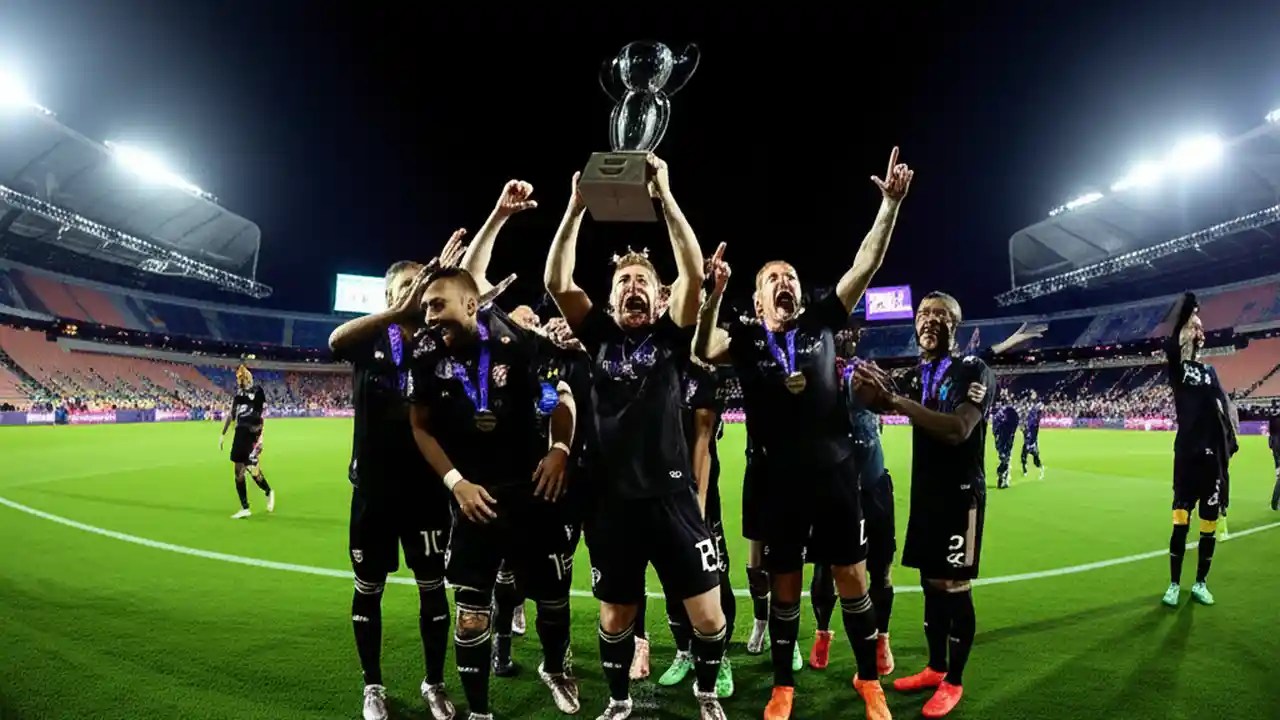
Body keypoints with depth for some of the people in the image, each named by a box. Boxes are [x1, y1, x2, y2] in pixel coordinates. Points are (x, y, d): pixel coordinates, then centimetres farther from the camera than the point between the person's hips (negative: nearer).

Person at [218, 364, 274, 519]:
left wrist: (260, 437, -17)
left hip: (253, 433, -7)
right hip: (240, 432, 7)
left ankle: (268, 492, 21)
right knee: (238, 470, 5)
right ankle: (245, 508, 13)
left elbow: (263, 415, -11)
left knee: (252, 468, -10)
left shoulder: (257, 391, -7)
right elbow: (231, 414, 18)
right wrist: (223, 434, 17)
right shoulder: (238, 393, 10)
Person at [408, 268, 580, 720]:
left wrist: (560, 449, -11)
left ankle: (554, 669, 44)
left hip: (532, 489, 0)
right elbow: (421, 428, 4)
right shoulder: (428, 357, -6)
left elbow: (562, 395, 2)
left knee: (554, 595, 14)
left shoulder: (516, 342, -12)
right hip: (475, 497, 1)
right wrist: (455, 482, -7)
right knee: (471, 609, 4)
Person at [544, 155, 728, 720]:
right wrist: (576, 208, -12)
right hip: (611, 498, 1)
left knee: (708, 615, 3)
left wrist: (665, 197, -15)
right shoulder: (599, 336, 6)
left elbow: (693, 273, -11)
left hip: (670, 495, -1)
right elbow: (556, 282, -6)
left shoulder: (670, 336, 3)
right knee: (615, 615, 15)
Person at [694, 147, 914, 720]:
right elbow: (703, 352, -22)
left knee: (852, 578, 11)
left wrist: (890, 203, -10)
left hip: (835, 473, 1)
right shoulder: (744, 338, -2)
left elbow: (865, 264, -1)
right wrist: (715, 292, -36)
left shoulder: (822, 322, 4)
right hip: (780, 482, -1)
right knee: (784, 585, 11)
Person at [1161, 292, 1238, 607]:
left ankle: (1200, 584, 23)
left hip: (1214, 456, 4)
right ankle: (1174, 585, 9)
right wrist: (1185, 311, -24)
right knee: (1181, 522, -2)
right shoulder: (1177, 366, 1)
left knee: (1209, 524, 8)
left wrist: (1230, 440, -2)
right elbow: (1170, 345, -22)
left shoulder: (1210, 372, 15)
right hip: (1188, 454, -4)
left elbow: (1225, 406, 10)